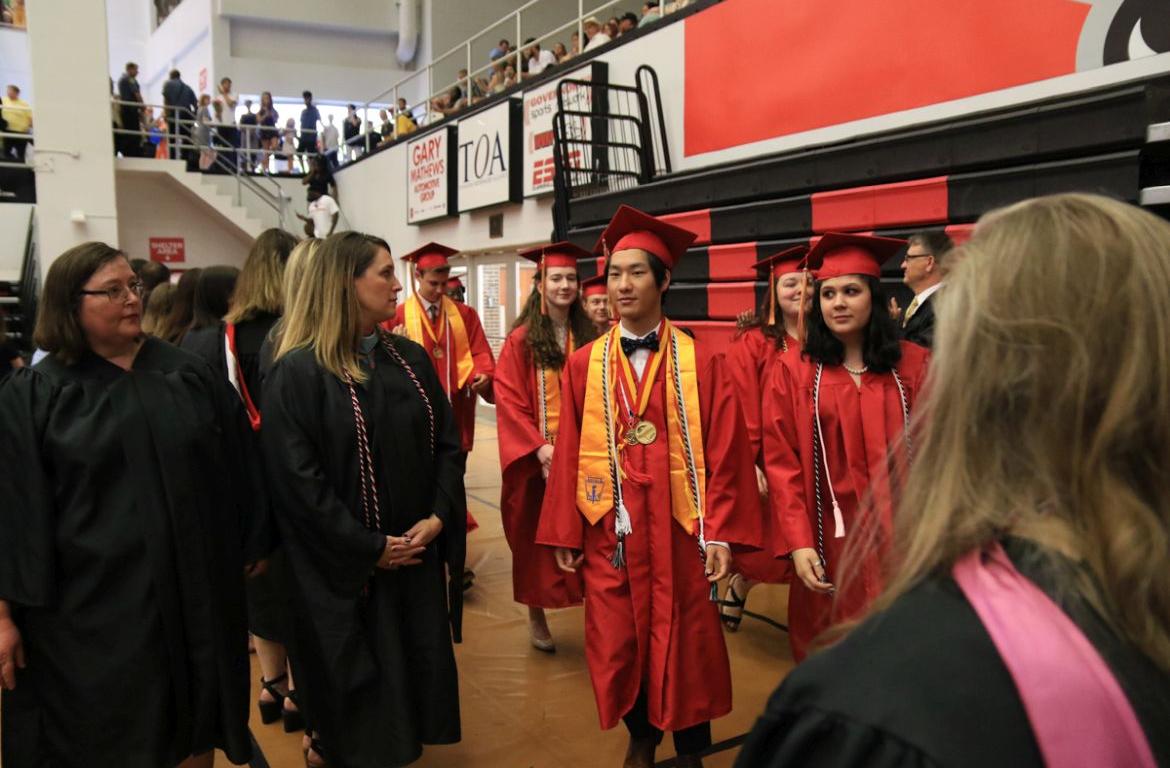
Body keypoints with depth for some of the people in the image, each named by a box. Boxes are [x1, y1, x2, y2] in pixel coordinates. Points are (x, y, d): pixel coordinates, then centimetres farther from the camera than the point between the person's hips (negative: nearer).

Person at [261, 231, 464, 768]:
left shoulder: (410, 358, 4)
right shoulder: (297, 372, -14)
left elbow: (447, 444, 6)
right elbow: (298, 481, -17)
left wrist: (437, 516, -9)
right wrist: (369, 547, -15)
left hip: (417, 555, 6)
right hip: (344, 567, -5)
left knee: (416, 662, 16)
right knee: (358, 681, 9)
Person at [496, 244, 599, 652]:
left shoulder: (588, 337, 6)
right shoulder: (521, 340, -5)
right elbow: (509, 402, -10)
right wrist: (539, 447, -19)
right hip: (537, 458, -2)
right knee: (537, 538, 7)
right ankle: (536, 616, 23)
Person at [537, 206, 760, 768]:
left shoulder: (700, 363, -5)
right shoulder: (583, 365, 0)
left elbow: (724, 452, -6)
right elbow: (568, 455, 1)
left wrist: (720, 533, -10)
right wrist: (564, 533, 0)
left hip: (678, 528, -1)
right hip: (608, 530, 2)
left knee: (684, 642, 11)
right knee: (618, 644, 12)